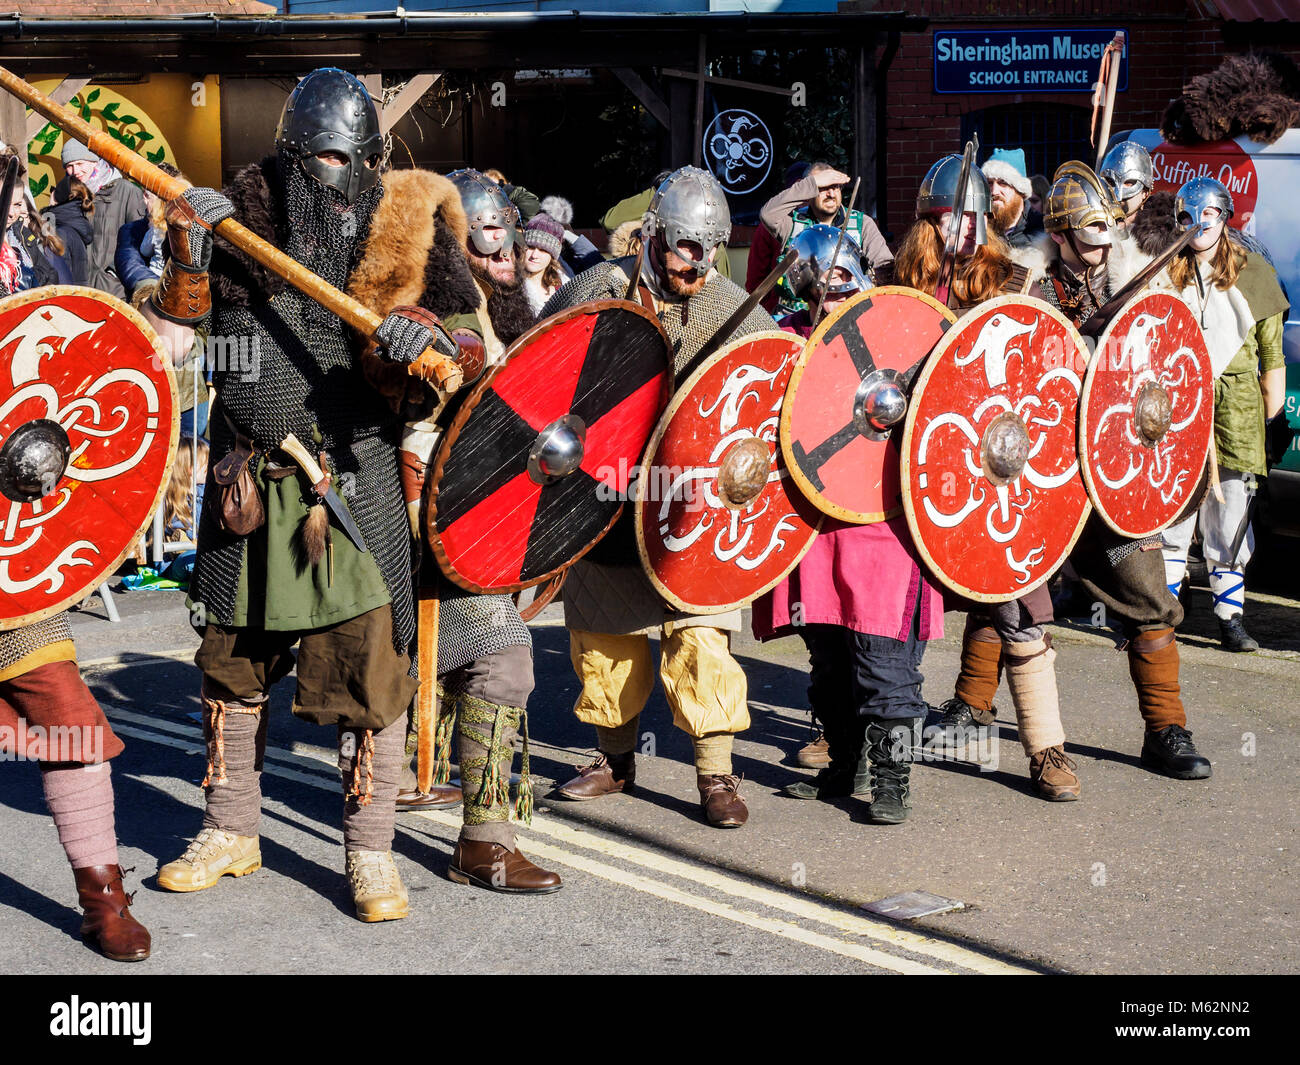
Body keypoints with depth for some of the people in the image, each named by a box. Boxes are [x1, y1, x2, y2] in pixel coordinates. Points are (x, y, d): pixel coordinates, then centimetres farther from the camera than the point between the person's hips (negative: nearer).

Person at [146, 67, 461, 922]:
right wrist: (188, 257, -12)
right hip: (248, 488, 3)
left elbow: (466, 353, -5)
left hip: (353, 489, -2)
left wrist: (422, 340, -27)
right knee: (232, 658, 13)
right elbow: (170, 336, 5)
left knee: (369, 660, -7)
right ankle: (231, 834, 30)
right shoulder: (237, 228, 2)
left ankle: (371, 852, 6)